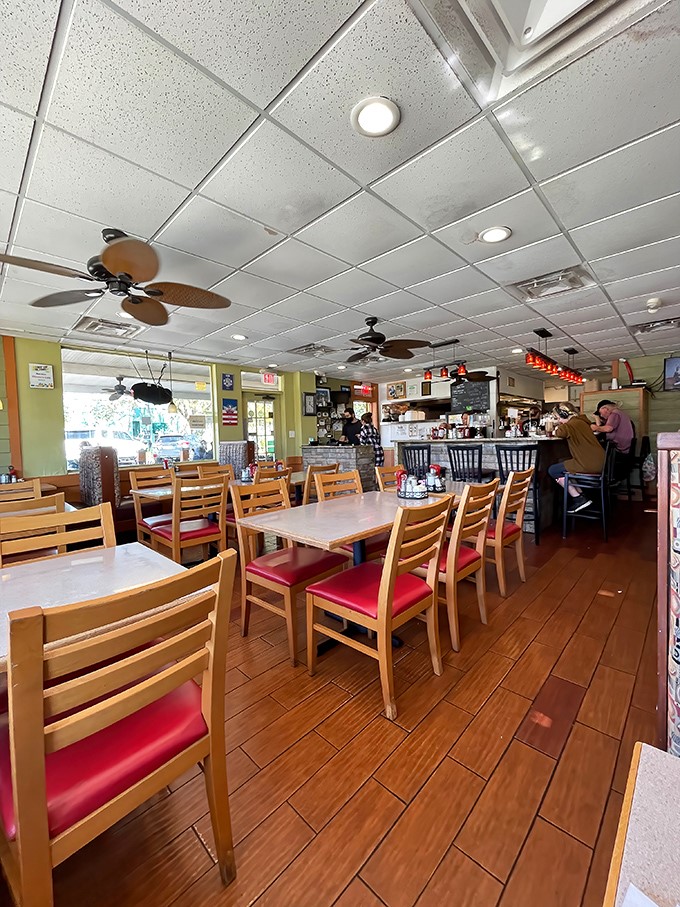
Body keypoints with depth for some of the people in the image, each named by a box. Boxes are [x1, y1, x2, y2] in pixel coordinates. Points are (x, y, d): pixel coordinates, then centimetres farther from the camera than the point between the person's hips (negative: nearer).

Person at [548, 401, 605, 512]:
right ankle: (580, 495, 23)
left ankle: (579, 499, 2)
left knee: (553, 470, -1)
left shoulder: (574, 423, -14)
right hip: (600, 462, 11)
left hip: (590, 465, -11)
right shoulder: (582, 421, 17)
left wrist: (557, 429, -9)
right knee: (563, 465, 29)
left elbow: (559, 433, -31)